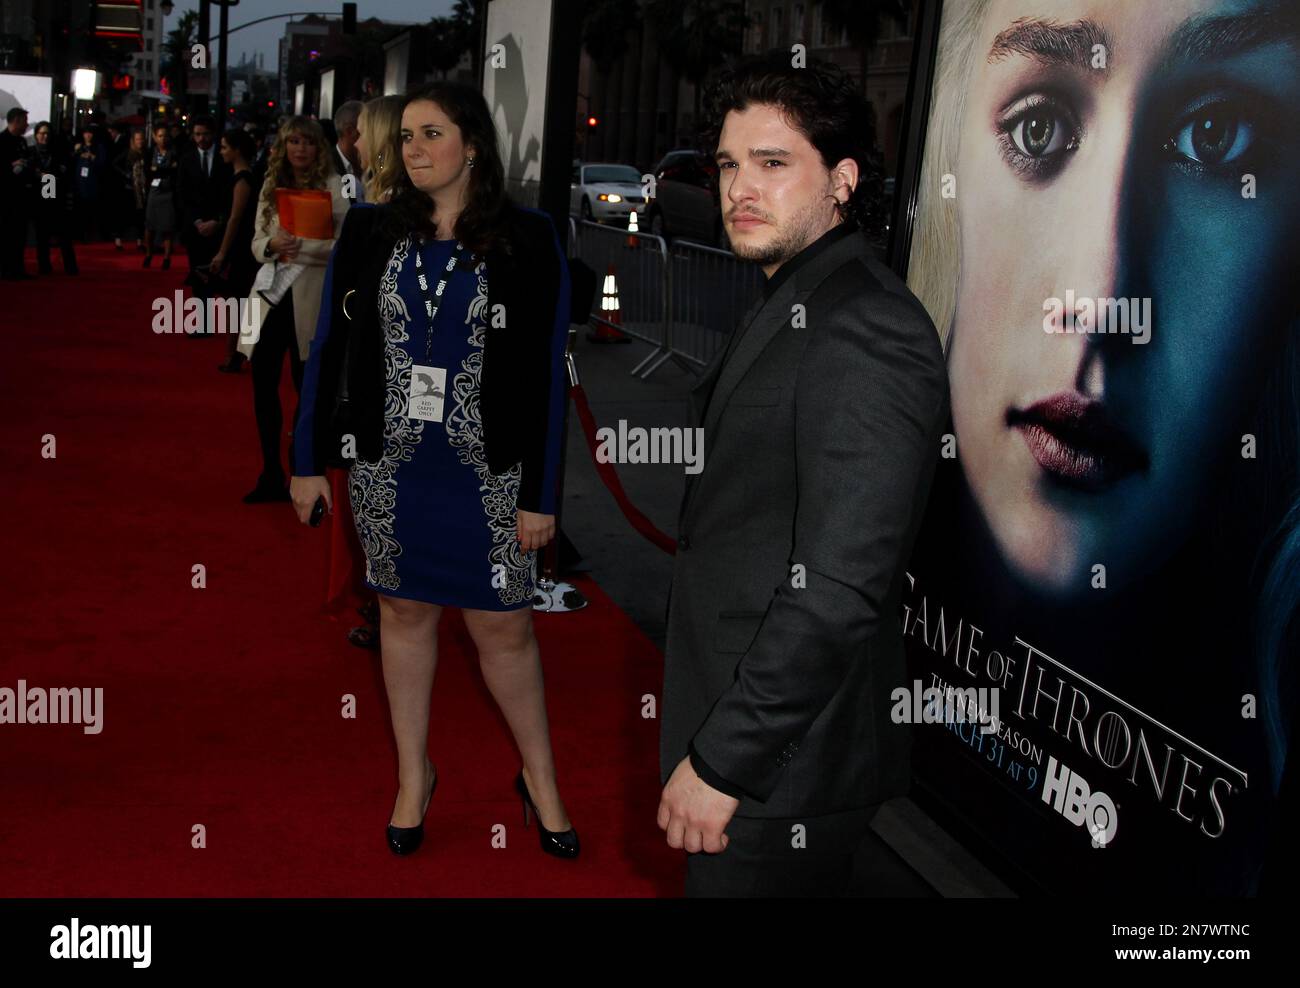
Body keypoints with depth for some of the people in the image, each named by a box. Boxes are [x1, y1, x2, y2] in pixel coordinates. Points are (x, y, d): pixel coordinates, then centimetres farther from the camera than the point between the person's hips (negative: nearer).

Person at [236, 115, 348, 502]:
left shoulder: (334, 186, -5)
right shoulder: (271, 186, 11)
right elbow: (257, 243, 10)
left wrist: (300, 248, -22)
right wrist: (273, 244, -12)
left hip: (311, 296, -5)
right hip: (271, 293, 5)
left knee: (308, 386, 3)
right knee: (263, 384, 7)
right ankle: (272, 474, 19)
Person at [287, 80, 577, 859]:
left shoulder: (529, 242, -6)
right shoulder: (371, 233, 1)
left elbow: (547, 375, -6)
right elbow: (330, 347, 6)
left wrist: (541, 494, -7)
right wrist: (311, 460, 6)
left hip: (486, 471, -2)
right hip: (390, 465, 3)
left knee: (504, 625, 5)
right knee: (405, 611, 13)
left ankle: (540, 777, 26)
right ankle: (414, 774, 31)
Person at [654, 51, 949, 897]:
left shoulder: (866, 328, -21)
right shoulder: (791, 310, 12)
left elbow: (838, 588, -26)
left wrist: (720, 762, -21)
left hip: (782, 771, -9)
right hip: (742, 733, 9)